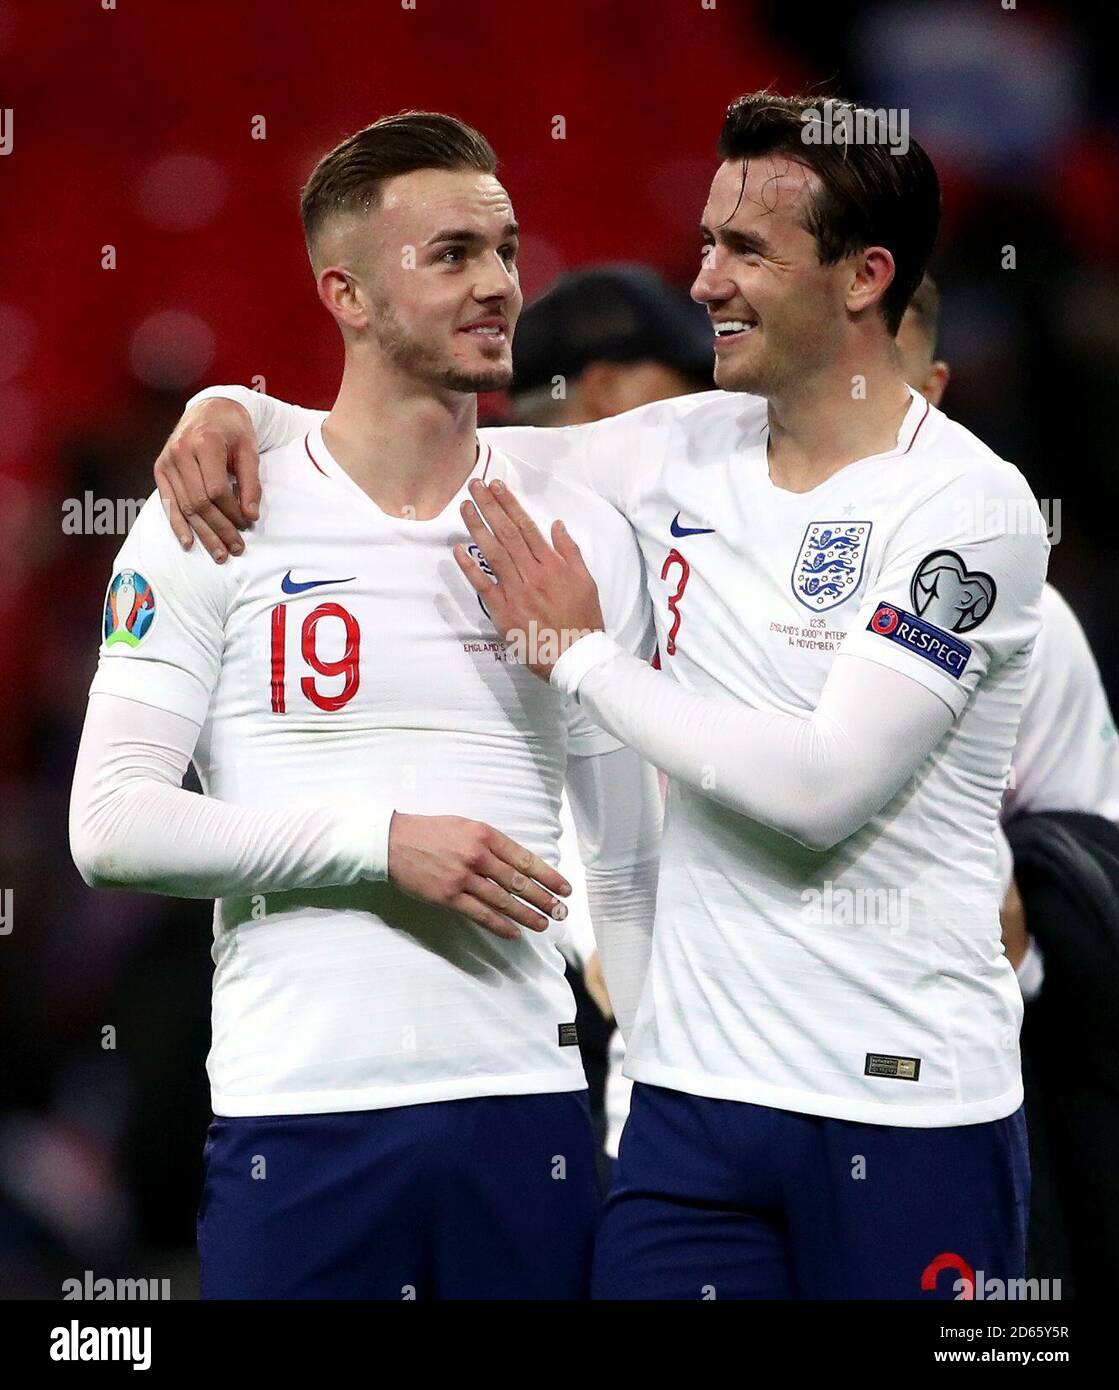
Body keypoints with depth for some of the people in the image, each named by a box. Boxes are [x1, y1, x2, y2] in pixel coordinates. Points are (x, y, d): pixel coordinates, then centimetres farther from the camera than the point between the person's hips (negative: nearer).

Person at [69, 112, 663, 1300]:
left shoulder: (583, 537, 10)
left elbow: (628, 862, 13)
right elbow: (111, 824, -8)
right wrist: (381, 843, -16)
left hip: (526, 1104, 3)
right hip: (296, 1108, -2)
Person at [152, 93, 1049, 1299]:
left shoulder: (968, 504, -10)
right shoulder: (690, 450, 9)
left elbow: (821, 787, -19)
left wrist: (575, 653, -9)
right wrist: (236, 409, 2)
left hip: (904, 1109, -5)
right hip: (695, 1088, 5)